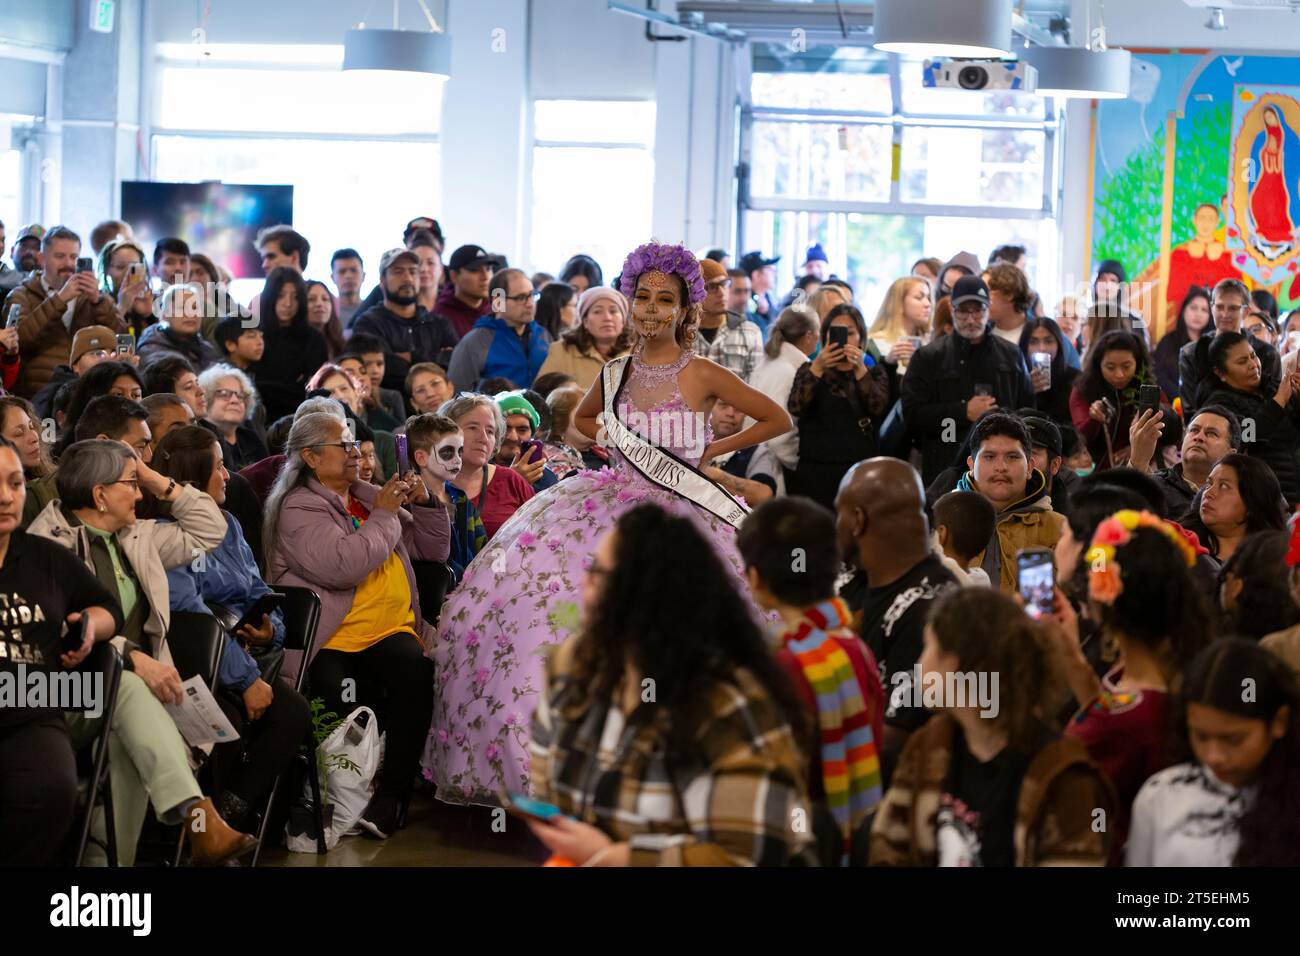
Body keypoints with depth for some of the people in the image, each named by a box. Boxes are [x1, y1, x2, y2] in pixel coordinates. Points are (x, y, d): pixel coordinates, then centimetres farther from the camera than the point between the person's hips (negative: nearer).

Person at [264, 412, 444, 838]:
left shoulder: (371, 496, 22)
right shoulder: (299, 509, 0)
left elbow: (434, 550, 27)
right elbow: (341, 566, -18)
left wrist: (424, 503, 11)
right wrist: (384, 516, -7)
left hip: (392, 630, 5)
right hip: (332, 641, -5)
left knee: (417, 673, -30)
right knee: (344, 712, -33)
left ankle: (390, 794, -22)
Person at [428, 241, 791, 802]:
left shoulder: (703, 376, -3)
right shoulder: (616, 374, 9)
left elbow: (777, 420, 4)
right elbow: (582, 417, 31)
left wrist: (716, 450, 0)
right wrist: (616, 444, 12)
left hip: (680, 516, -4)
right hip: (613, 507, 4)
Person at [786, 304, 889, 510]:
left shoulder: (873, 372, 14)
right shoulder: (809, 369, 12)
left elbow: (877, 407, -7)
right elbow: (795, 408, -7)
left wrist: (860, 370, -21)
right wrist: (817, 368, -20)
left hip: (860, 470, 0)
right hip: (815, 471, 0)